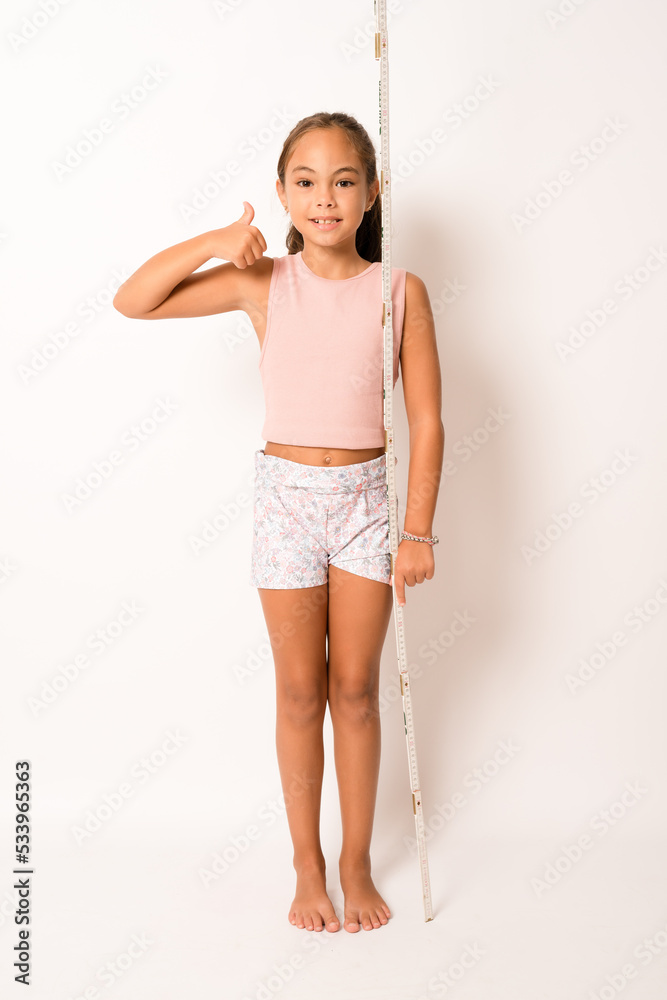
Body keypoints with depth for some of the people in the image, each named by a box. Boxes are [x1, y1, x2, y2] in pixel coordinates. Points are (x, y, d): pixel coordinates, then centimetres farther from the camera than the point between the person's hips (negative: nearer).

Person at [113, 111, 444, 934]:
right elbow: (132, 302, -6)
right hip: (287, 494, 0)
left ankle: (356, 863, 29)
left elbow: (426, 421, -4)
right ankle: (308, 866, 28)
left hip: (366, 495, 0)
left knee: (355, 691, 10)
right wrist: (218, 240, -15)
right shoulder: (263, 282, -3)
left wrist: (417, 529, -8)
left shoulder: (400, 290, -4)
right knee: (299, 693, 10)